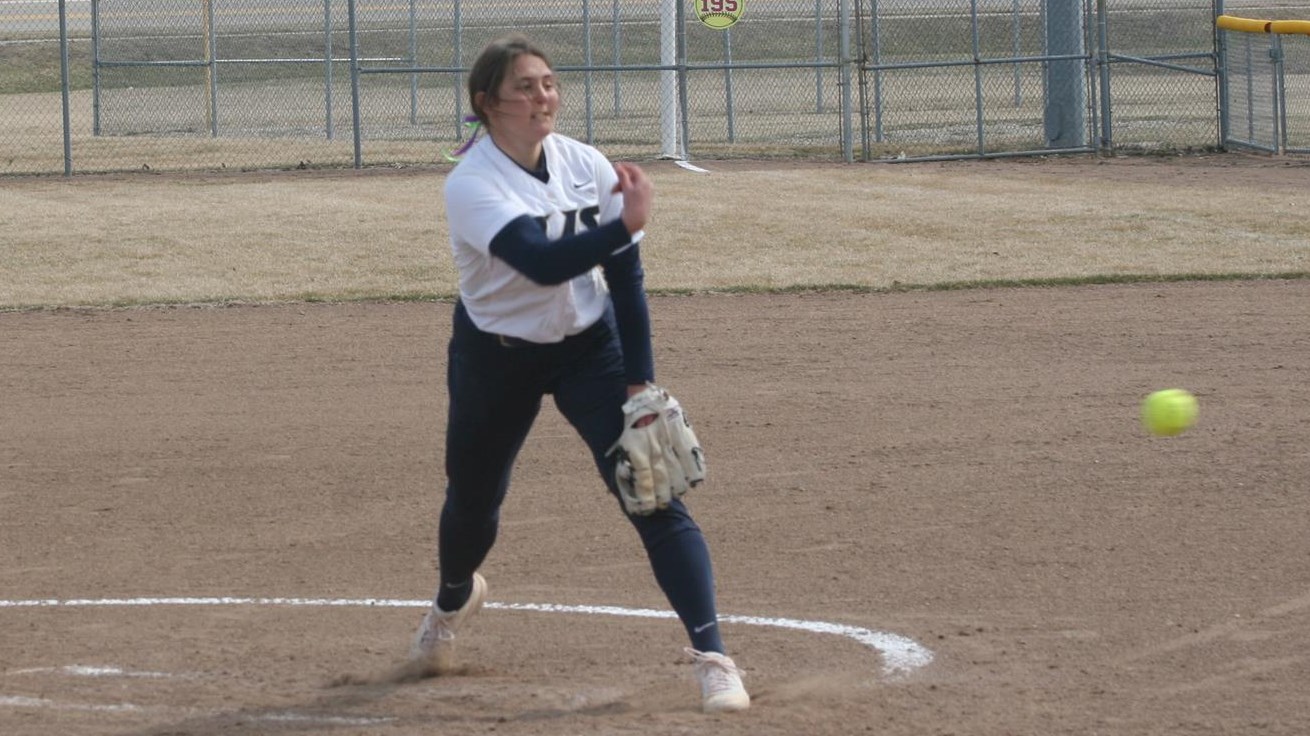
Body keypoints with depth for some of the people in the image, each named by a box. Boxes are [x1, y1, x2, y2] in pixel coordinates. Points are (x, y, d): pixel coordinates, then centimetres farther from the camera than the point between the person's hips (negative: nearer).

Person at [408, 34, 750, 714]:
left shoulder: (588, 167, -12)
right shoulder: (471, 185, -23)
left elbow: (625, 277, -5)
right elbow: (542, 263, -39)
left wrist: (639, 382, -9)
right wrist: (625, 225, -52)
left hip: (589, 348, 1)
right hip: (495, 356, -1)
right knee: (472, 500, 17)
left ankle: (711, 656, -16)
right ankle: (455, 598, 53)